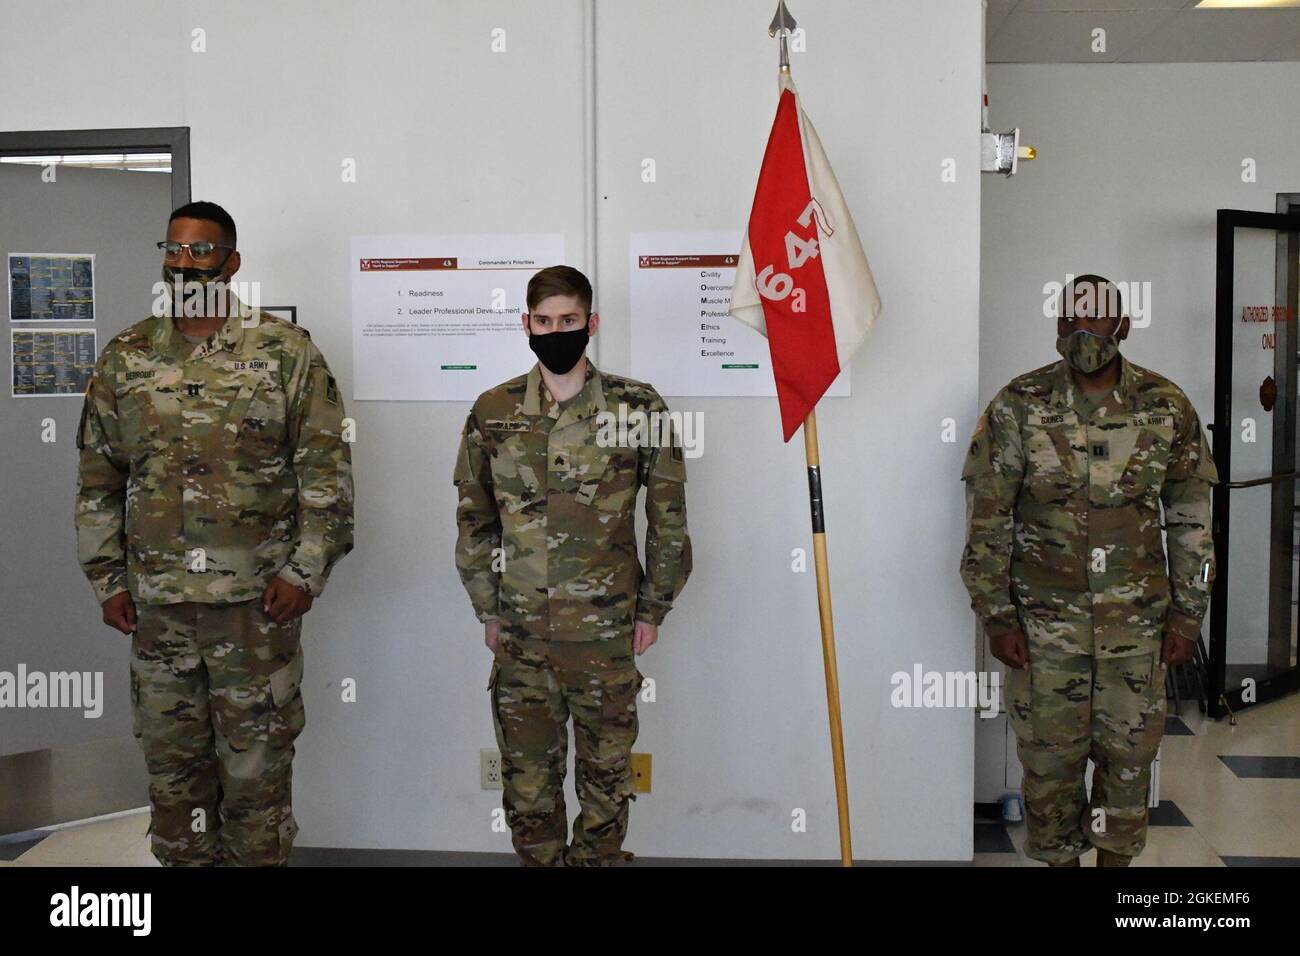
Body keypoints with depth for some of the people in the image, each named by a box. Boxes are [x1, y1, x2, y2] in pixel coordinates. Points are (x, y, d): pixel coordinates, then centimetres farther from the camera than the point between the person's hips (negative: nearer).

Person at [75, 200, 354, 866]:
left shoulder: (286, 352, -2)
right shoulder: (124, 359, 8)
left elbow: (326, 471, -3)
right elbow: (97, 480, 13)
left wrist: (305, 572, -9)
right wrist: (107, 579, 7)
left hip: (257, 603, -3)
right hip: (156, 604, 3)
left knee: (257, 767, 4)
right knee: (172, 765, 13)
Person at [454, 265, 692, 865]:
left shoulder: (638, 408, -3)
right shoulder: (493, 412, 3)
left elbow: (668, 518, 2)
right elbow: (474, 519, 9)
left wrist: (653, 609, 0)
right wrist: (487, 610, 6)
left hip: (607, 634, -1)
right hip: (520, 635, 2)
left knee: (606, 776, 10)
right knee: (527, 781, 10)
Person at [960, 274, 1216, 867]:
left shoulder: (1167, 407, -1)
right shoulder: (1019, 407, -6)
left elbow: (1191, 519, 6)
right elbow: (986, 520, -3)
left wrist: (1188, 614, 3)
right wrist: (996, 616, -6)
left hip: (1137, 618, 1)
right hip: (1046, 619, -1)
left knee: (1128, 753, 10)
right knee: (1051, 756, 7)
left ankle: (1116, 859, 28)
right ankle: (1060, 860, 25)